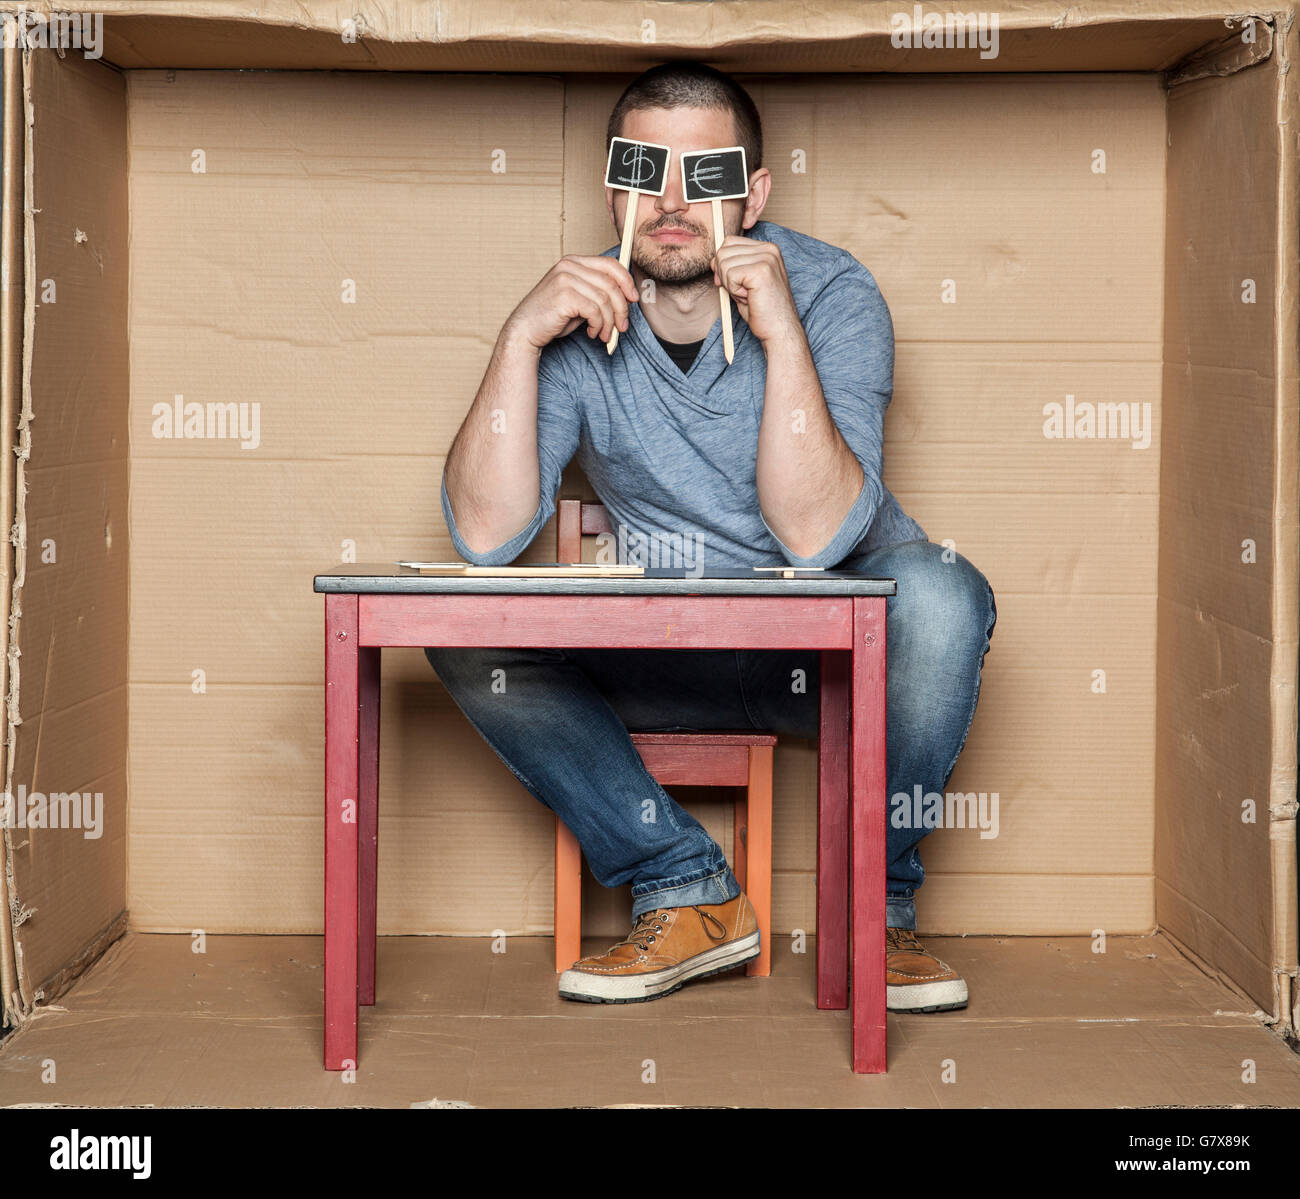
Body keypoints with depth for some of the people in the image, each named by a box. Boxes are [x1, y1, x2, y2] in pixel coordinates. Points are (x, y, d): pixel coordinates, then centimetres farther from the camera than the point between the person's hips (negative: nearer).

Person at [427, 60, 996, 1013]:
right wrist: (519, 341, -25)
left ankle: (878, 900, -12)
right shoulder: (582, 320, -7)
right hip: (670, 660, 2)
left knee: (938, 593, -34)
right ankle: (690, 894, -10)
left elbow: (815, 537, -26)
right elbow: (487, 536, -18)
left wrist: (783, 334, -32)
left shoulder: (832, 294, -14)